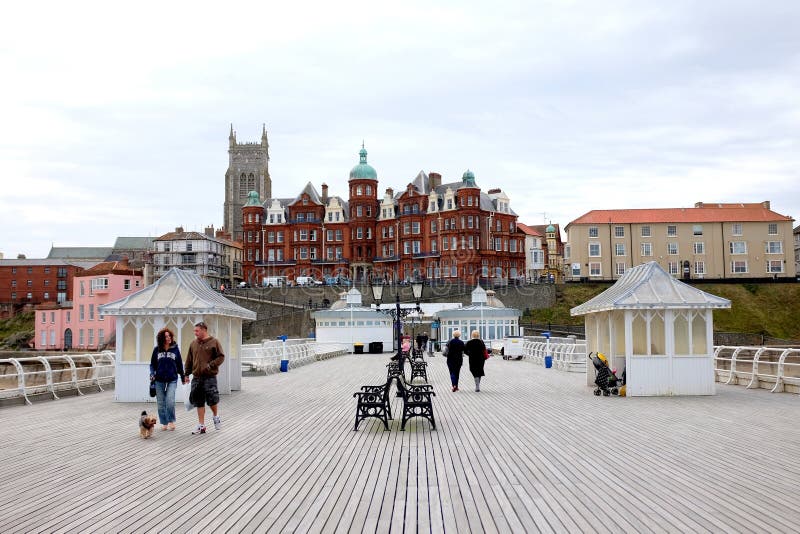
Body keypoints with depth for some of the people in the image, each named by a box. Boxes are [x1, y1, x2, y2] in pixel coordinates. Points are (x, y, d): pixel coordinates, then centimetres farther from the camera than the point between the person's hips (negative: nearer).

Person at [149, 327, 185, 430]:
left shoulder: (175, 348, 1)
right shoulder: (157, 349, 2)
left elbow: (179, 364, 7)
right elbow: (152, 364, 9)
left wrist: (182, 377, 11)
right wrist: (152, 374, -7)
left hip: (172, 379, -2)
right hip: (159, 380, 2)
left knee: (170, 401, -14)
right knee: (161, 403, 6)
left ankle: (171, 421, 5)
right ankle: (164, 423, 19)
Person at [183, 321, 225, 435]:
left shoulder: (214, 342, -3)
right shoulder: (193, 344, 12)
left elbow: (221, 357, -6)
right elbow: (189, 360, 16)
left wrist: (210, 365, -17)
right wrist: (187, 374, 12)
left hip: (209, 377, -5)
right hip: (196, 378, 5)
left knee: (211, 400, -4)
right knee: (199, 402, 6)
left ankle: (216, 416, 26)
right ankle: (201, 426, 12)